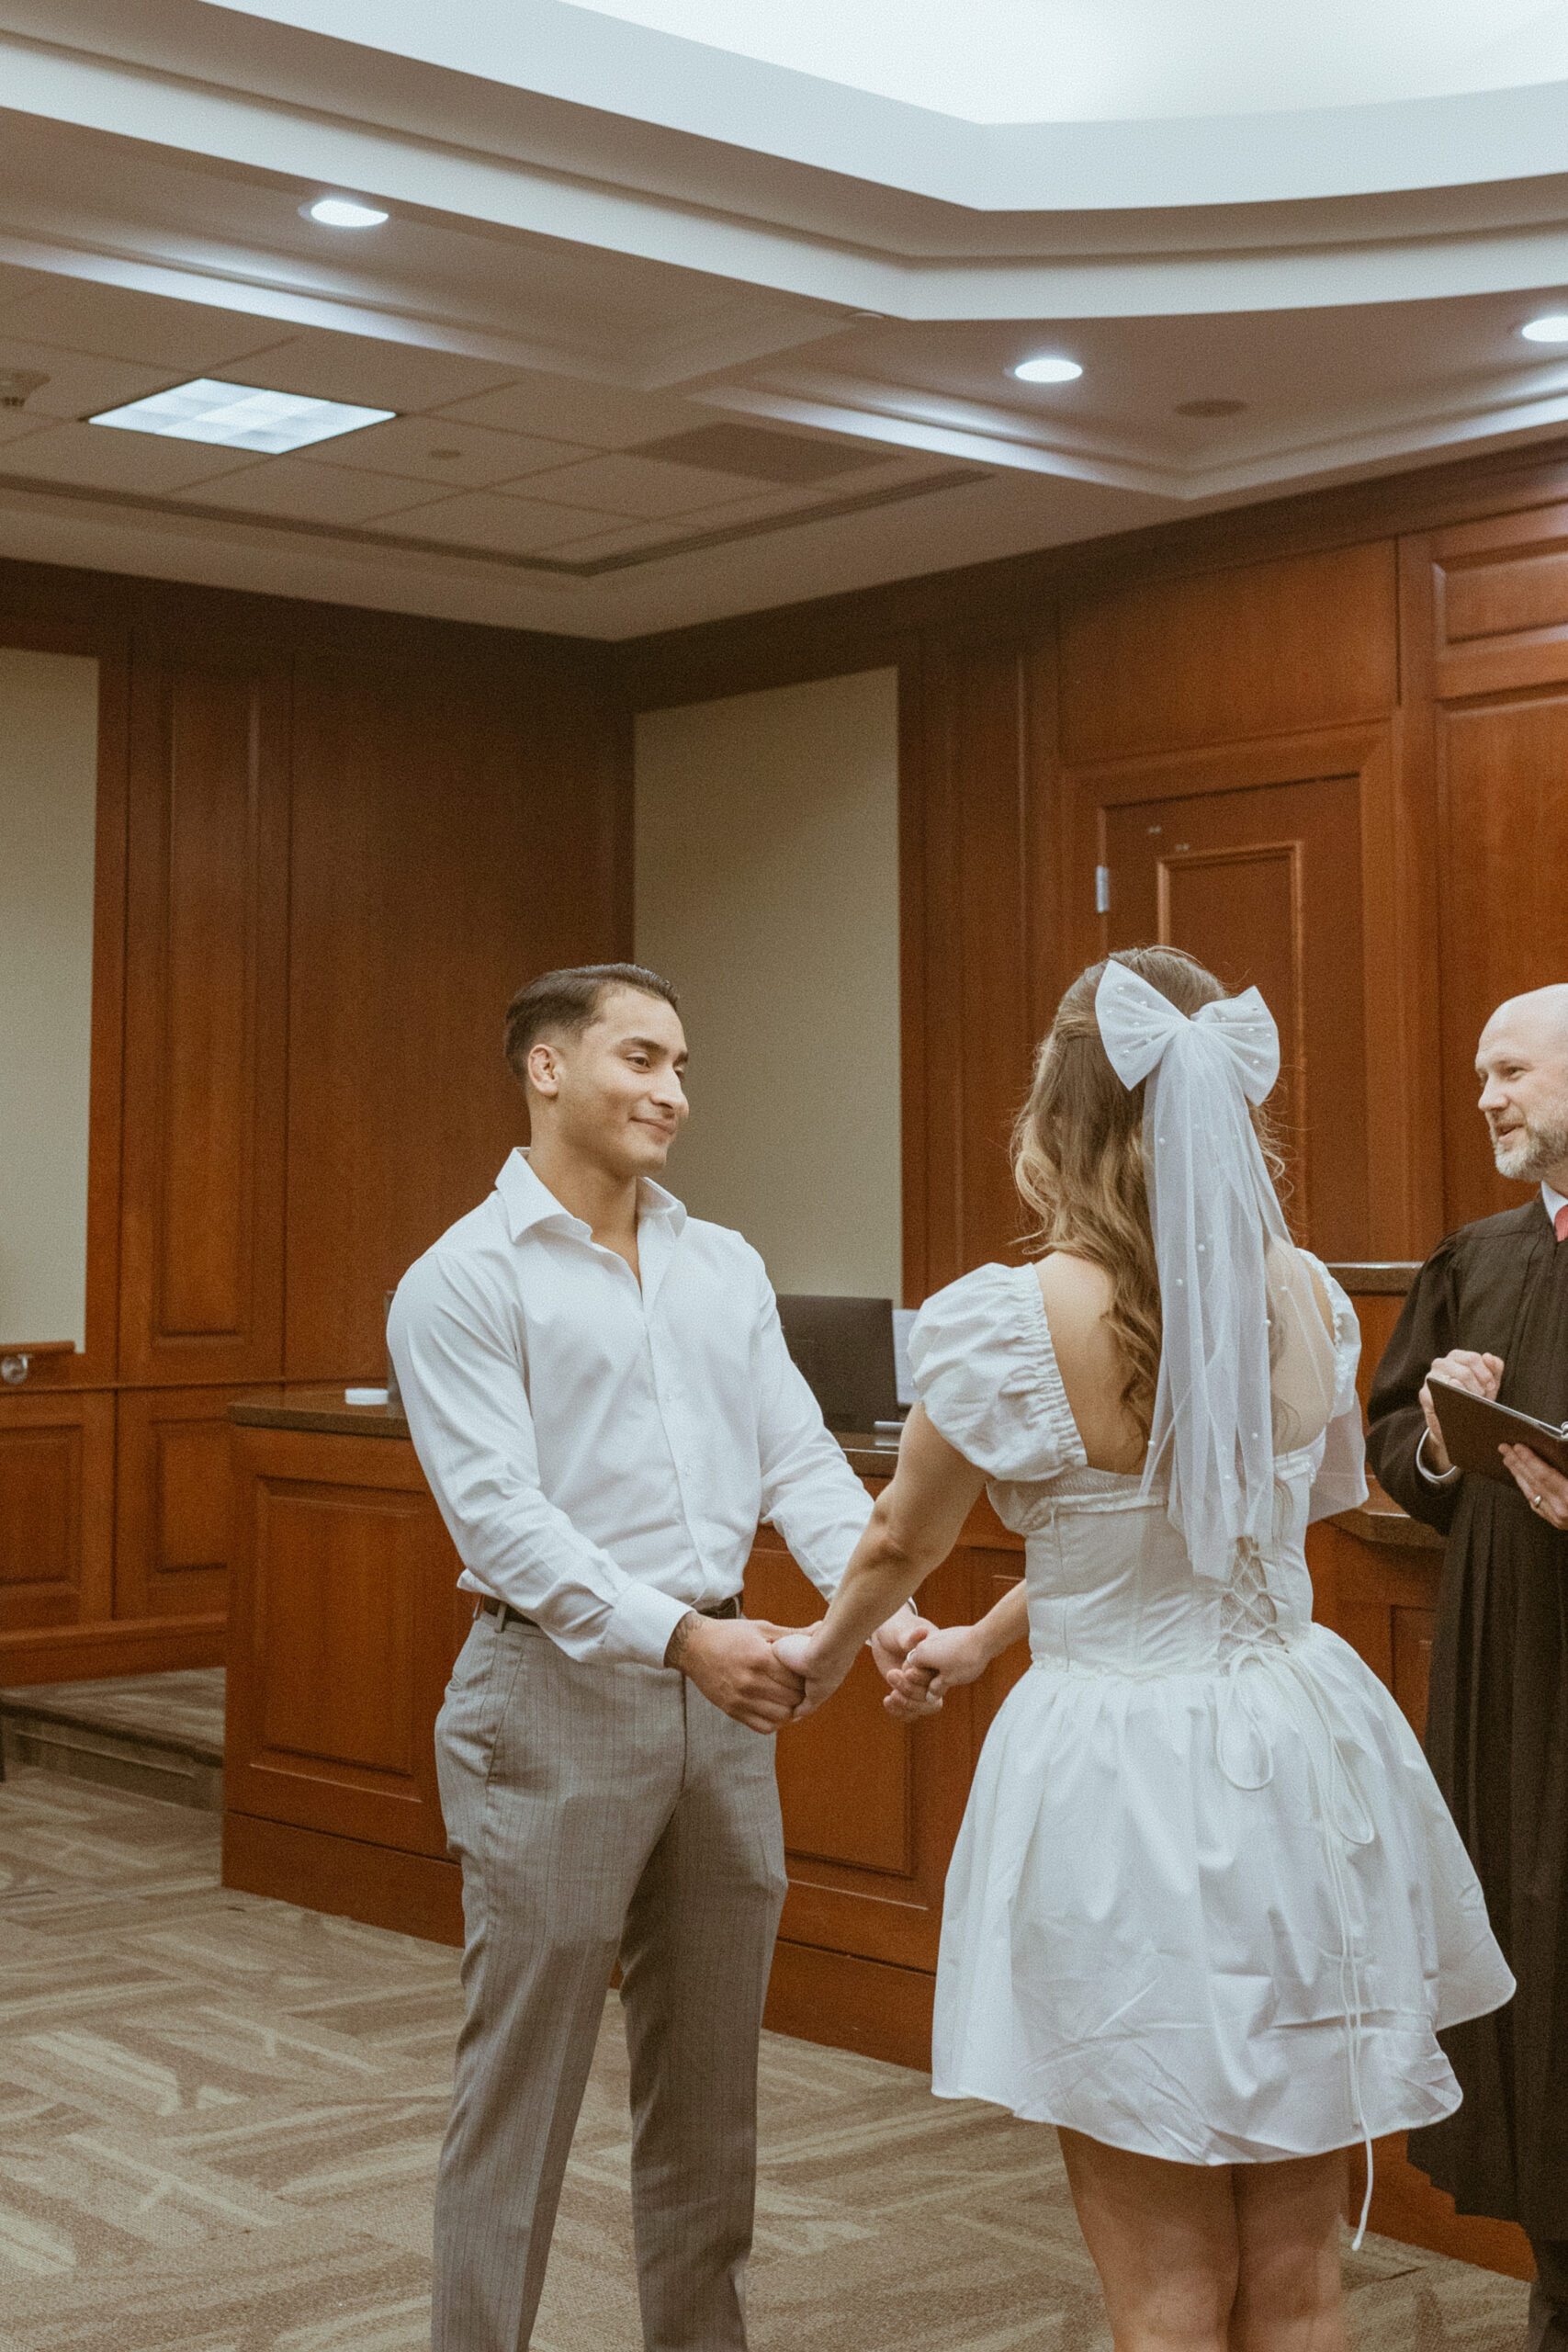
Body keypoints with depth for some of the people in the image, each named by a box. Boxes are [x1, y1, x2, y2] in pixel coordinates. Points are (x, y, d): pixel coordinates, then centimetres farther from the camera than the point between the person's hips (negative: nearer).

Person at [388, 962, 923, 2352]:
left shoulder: (725, 1269, 13)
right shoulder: (466, 1281, -6)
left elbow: (800, 1463, 6)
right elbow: (501, 1513, -16)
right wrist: (680, 1634, -26)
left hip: (718, 1700, 6)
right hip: (559, 1694, -6)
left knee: (709, 2082, 15)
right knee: (523, 2084, 2)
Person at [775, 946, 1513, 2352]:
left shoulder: (1006, 1323, -15)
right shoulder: (1308, 1300, 0)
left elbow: (902, 1543, 3)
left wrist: (828, 1650, 26)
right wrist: (991, 1640, 29)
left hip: (1128, 1781, -5)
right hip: (1306, 1760, 5)